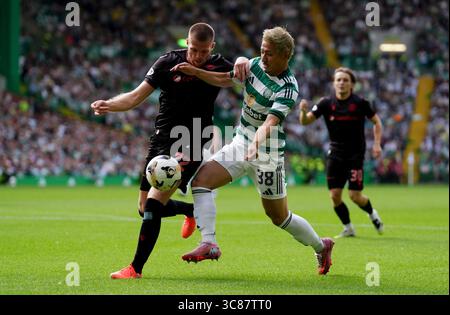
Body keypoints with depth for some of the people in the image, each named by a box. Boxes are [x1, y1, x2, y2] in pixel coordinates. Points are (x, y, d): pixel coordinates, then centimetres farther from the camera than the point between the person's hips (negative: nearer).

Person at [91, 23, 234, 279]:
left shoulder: (218, 66, -5)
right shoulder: (169, 63, -4)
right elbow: (137, 96, -4)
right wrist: (108, 105, -21)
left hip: (193, 145, -4)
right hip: (163, 140, 4)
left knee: (154, 202, -19)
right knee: (145, 208, 12)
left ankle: (136, 268, -10)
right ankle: (192, 210, 43)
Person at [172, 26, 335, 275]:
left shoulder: (288, 88, -23)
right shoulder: (256, 65, -1)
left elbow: (270, 122, -36)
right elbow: (224, 80, 12)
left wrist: (257, 143, -54)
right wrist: (195, 72, -3)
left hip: (266, 154, -7)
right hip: (241, 143, 7)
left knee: (279, 217, 4)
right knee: (201, 180, -13)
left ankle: (321, 246, 29)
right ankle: (209, 244, -19)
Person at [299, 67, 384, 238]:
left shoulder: (360, 103, -8)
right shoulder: (326, 103, -4)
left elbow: (376, 121, 5)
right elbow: (305, 121, -8)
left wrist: (377, 144, -5)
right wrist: (303, 111, -30)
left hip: (356, 155, -3)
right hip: (335, 155, 3)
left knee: (355, 195, -8)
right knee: (335, 195, -2)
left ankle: (372, 214, 24)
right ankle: (348, 228, 18)